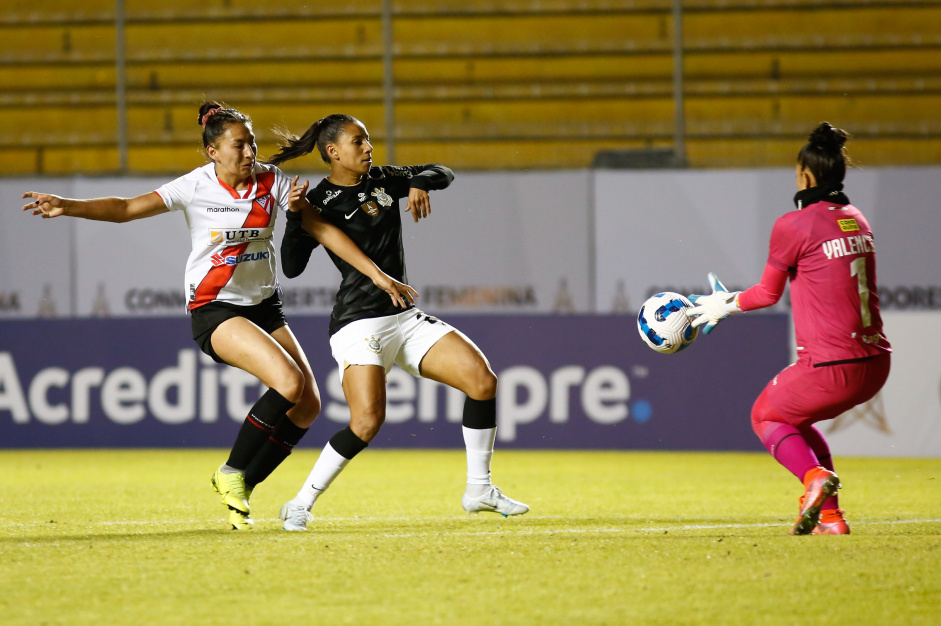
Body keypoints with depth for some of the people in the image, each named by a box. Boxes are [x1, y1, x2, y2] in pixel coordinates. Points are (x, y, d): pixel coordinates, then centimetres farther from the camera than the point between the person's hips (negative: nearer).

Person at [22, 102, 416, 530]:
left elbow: (324, 230, -1)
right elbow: (125, 209, -13)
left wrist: (376, 273, -5)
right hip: (213, 310, -6)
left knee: (307, 406, -4)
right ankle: (232, 472, -8)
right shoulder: (196, 187, -12)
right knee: (289, 383, -26)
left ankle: (240, 486, 11)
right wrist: (67, 206, -27)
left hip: (264, 306, 6)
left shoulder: (272, 181, -3)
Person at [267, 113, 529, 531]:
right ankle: (300, 505, -8)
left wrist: (420, 184, -4)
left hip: (405, 317, 7)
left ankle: (479, 490, 4)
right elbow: (292, 267, -14)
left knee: (482, 379, -8)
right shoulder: (320, 202, -6)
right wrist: (295, 216, -28)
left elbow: (443, 174, 17)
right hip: (358, 324, -7)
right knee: (367, 420, -24)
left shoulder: (382, 180, 11)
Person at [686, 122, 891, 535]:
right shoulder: (856, 221, 13)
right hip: (875, 365, 7)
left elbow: (769, 292, 1)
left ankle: (814, 475, -8)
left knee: (766, 416, 21)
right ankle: (829, 516, 17)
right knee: (794, 418, 29)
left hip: (831, 368, -7)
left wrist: (725, 306, 20)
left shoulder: (794, 226, -9)